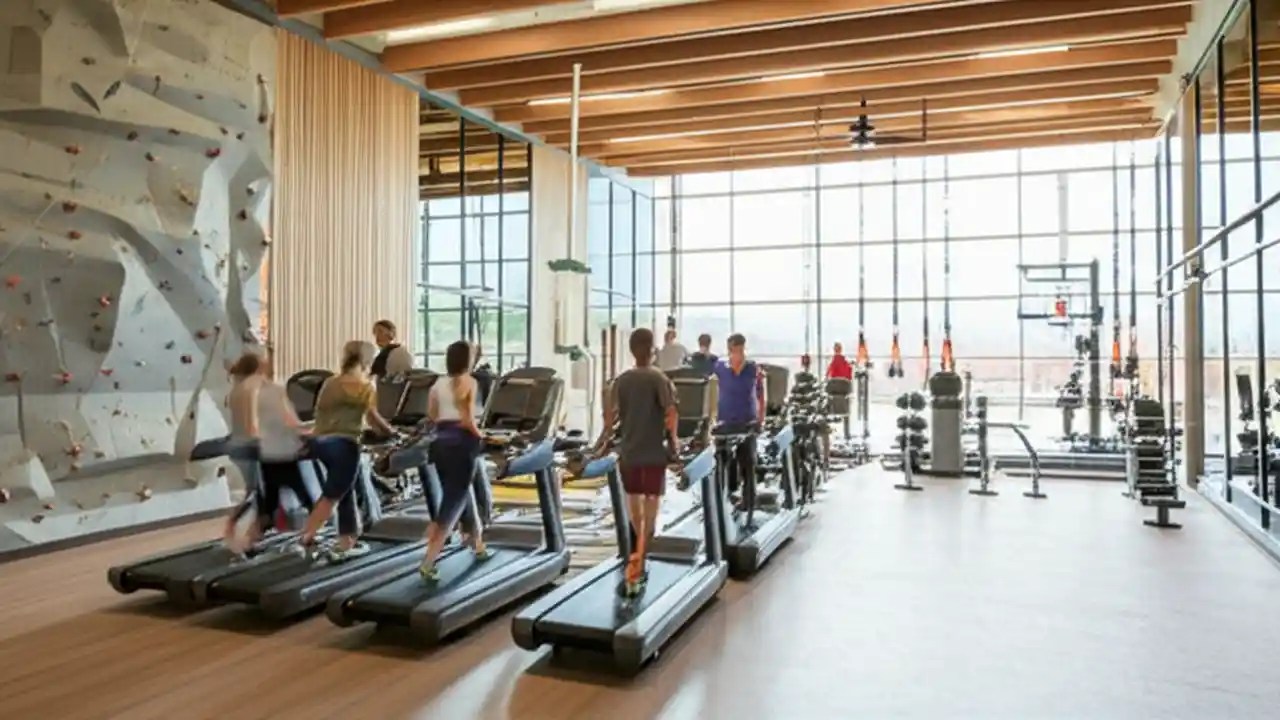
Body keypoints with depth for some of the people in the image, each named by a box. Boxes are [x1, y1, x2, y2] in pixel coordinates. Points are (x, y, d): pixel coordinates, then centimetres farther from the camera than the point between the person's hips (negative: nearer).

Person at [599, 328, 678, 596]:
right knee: (650, 508, 0)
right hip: (654, 452, -4)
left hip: (628, 451, 4)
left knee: (634, 503, 18)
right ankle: (637, 565, -8)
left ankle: (639, 554, 35)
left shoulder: (621, 380, 3)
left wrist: (605, 439, 13)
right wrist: (673, 439, -1)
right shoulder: (659, 379, -7)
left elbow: (610, 415, -2)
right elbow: (670, 414, -16)